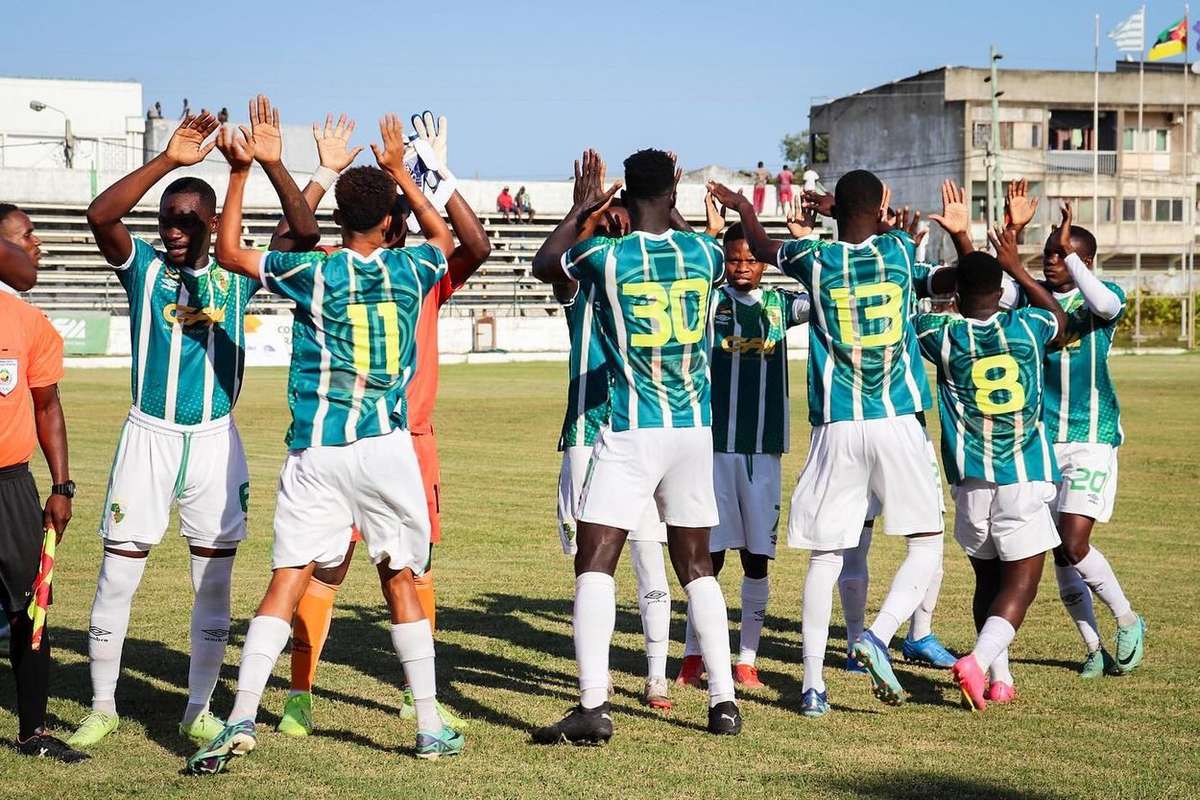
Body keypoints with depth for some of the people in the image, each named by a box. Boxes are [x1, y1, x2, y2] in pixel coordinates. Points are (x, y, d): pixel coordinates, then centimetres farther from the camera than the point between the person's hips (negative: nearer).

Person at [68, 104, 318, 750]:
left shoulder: (236, 278, 3)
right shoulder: (143, 268, 0)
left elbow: (303, 235, -9)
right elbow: (100, 215, -17)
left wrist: (272, 165, -23)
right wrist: (169, 159, -25)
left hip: (215, 439, 1)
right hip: (148, 436, -1)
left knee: (214, 581, 6)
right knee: (117, 577, 0)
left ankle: (198, 711, 19)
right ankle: (102, 707, 13)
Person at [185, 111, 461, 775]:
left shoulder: (312, 274, -2)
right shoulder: (409, 270, 3)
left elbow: (230, 252, 13)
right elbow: (443, 237, 28)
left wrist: (240, 173, 15)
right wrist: (399, 171, 32)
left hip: (316, 452, -1)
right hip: (387, 448, 1)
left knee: (287, 582, -3)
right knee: (400, 581, 11)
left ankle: (241, 719, -12)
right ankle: (431, 727, 14)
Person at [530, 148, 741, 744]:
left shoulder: (605, 256, -7)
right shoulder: (703, 251, 1)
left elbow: (543, 265, 15)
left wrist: (584, 206, 24)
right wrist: (672, 214, 36)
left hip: (631, 432, -4)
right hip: (695, 429, 4)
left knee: (594, 563, -4)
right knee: (697, 568, 14)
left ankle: (593, 706, -14)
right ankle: (724, 700, 12)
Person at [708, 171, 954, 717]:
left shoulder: (814, 259, 2)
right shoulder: (899, 250, 4)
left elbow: (763, 249, 25)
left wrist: (743, 209, 43)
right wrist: (838, 209, 42)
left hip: (836, 427, 1)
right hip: (898, 424, -1)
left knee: (826, 554, 5)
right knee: (927, 543, 8)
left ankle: (812, 683, 3)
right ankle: (878, 635, -13)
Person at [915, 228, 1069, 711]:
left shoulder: (942, 336, -2)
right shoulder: (1027, 327, 0)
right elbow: (1060, 323, 24)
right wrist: (1017, 268, 29)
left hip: (971, 481, 2)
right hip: (1025, 478, -2)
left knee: (988, 580, 16)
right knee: (1020, 584, -2)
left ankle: (999, 678, 14)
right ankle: (978, 661, -22)